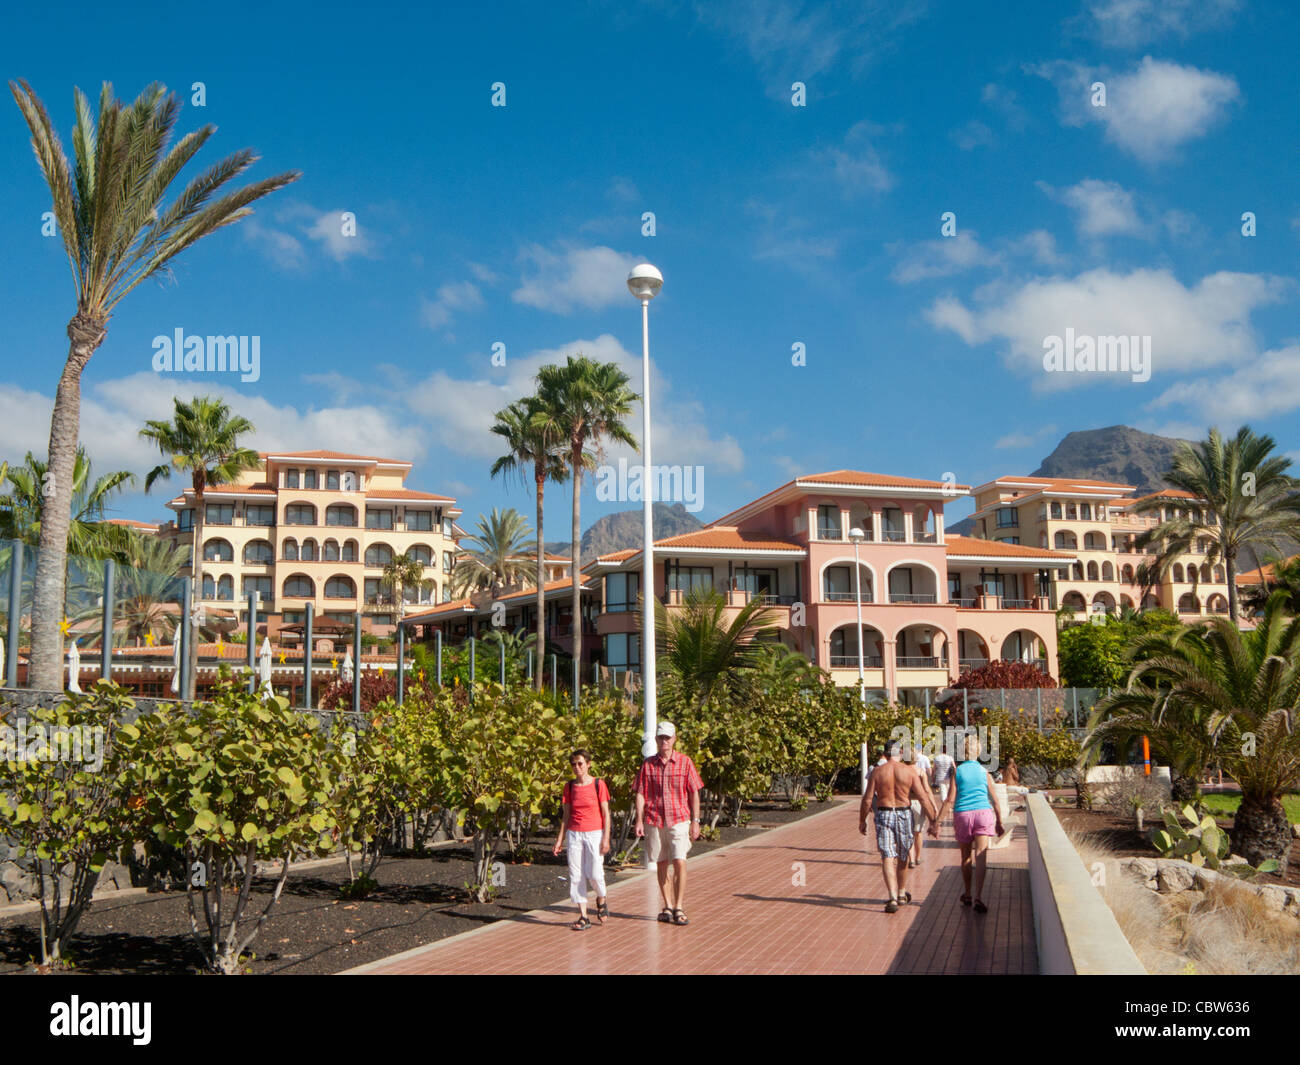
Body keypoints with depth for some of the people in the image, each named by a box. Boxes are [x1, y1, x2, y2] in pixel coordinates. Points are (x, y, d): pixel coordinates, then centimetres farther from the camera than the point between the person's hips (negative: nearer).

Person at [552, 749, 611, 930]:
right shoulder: (569, 786, 6)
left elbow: (606, 814, -3)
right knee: (576, 875, 0)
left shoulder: (598, 784, -5)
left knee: (594, 873, -10)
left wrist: (606, 838, -10)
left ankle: (601, 900, 22)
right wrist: (560, 839, 7)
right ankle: (583, 917, 7)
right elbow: (566, 815, 11)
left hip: (594, 834, -3)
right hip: (574, 834, 4)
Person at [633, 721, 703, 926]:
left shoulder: (684, 762, 2)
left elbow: (694, 793, 4)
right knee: (661, 865, 8)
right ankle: (667, 907, 19)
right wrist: (639, 821, -2)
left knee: (679, 863, -11)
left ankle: (679, 908, -2)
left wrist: (695, 821, -1)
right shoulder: (648, 764, 6)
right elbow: (640, 794, 6)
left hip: (679, 820, -2)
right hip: (654, 820, 2)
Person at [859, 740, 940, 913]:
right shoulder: (909, 771, -4)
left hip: (883, 815, -1)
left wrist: (862, 821, 10)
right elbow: (923, 798, -5)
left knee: (887, 857, -2)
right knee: (902, 856, 19)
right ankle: (902, 893, 35)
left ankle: (893, 898, -16)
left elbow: (867, 798, -2)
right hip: (904, 814, 1)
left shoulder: (877, 772, -3)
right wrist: (933, 821, 0)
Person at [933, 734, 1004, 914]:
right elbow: (994, 800, 9)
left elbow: (950, 800, -5)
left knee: (966, 858, 15)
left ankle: (967, 895, 27)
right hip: (983, 813, 0)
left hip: (962, 815, 0)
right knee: (980, 857, -6)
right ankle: (978, 897, -18)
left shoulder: (957, 771, 0)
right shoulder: (984, 772, 5)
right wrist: (999, 822, 22)